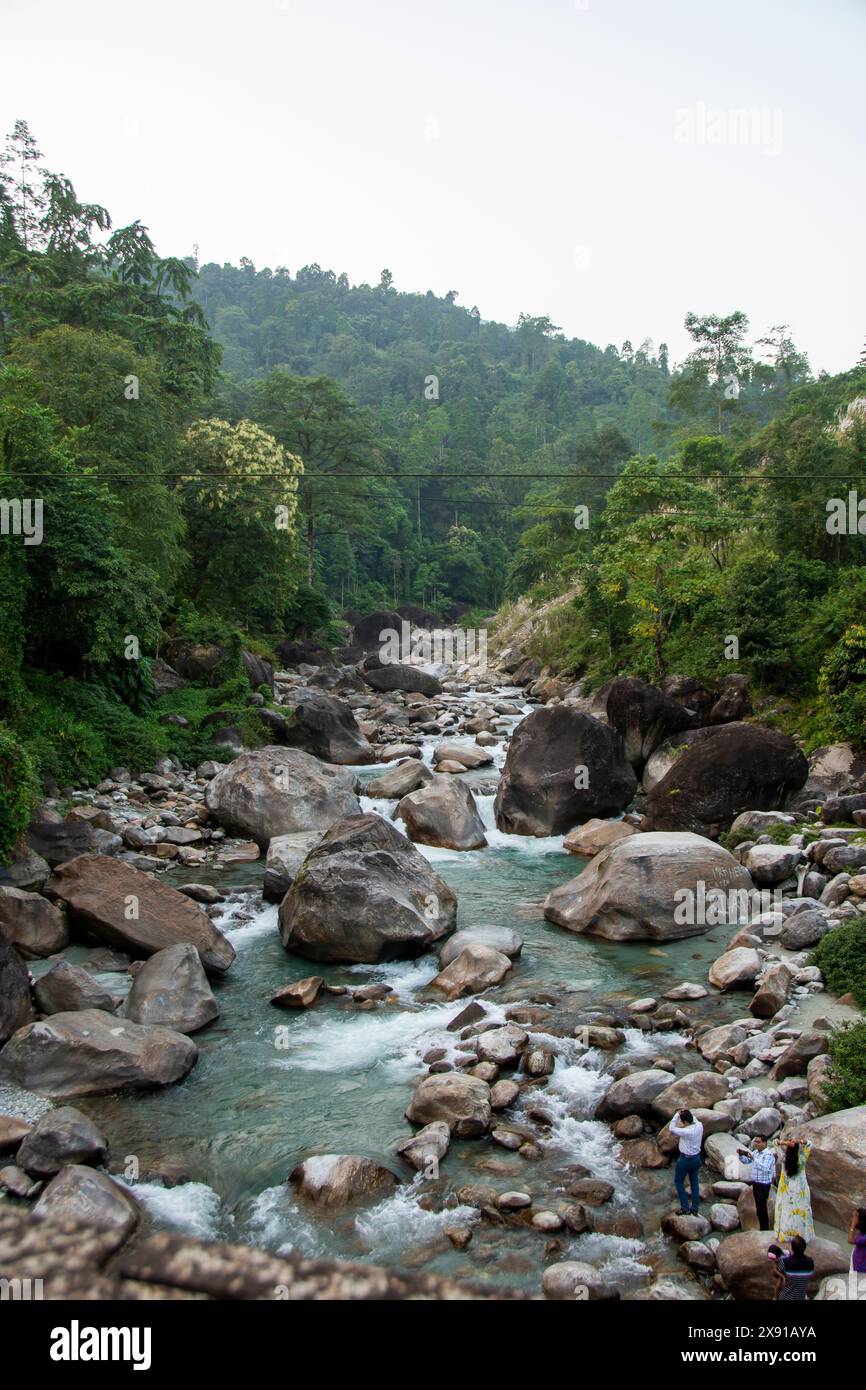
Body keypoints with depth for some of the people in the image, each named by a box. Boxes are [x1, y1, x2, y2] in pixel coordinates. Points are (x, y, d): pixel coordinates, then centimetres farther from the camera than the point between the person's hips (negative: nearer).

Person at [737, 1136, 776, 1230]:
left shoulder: (769, 1154, -16)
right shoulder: (756, 1152, 8)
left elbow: (765, 1168, -30)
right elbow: (746, 1161, 16)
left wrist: (753, 1158, -35)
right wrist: (741, 1154, -3)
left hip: (764, 1185, -8)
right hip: (755, 1183, 8)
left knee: (761, 1208, -6)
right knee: (759, 1207, 14)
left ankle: (765, 1230, 2)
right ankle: (762, 1228, 24)